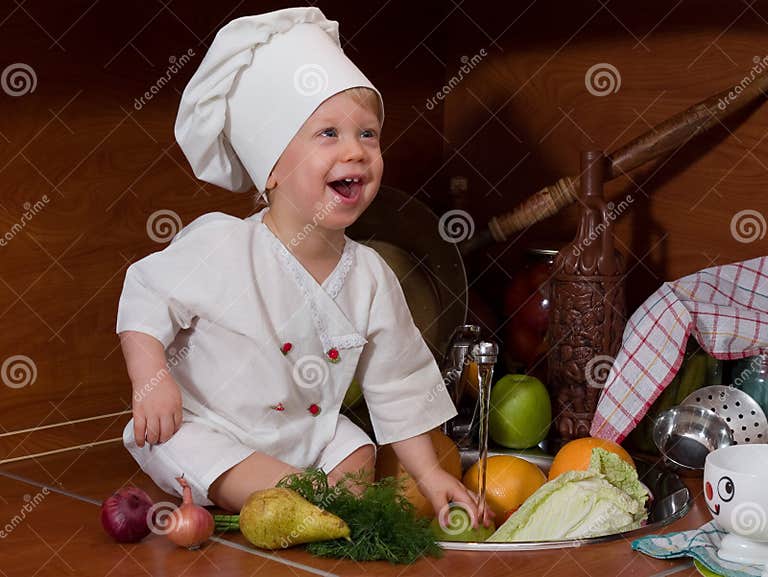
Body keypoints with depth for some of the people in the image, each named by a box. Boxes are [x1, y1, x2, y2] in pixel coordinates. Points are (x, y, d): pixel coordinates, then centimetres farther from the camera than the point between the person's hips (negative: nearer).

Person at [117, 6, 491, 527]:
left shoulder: (371, 276, -8)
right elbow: (147, 296, -10)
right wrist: (152, 379, -25)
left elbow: (399, 384, 1)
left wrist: (428, 473, -1)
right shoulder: (220, 246, -22)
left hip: (309, 434, 6)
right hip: (201, 430, -6)